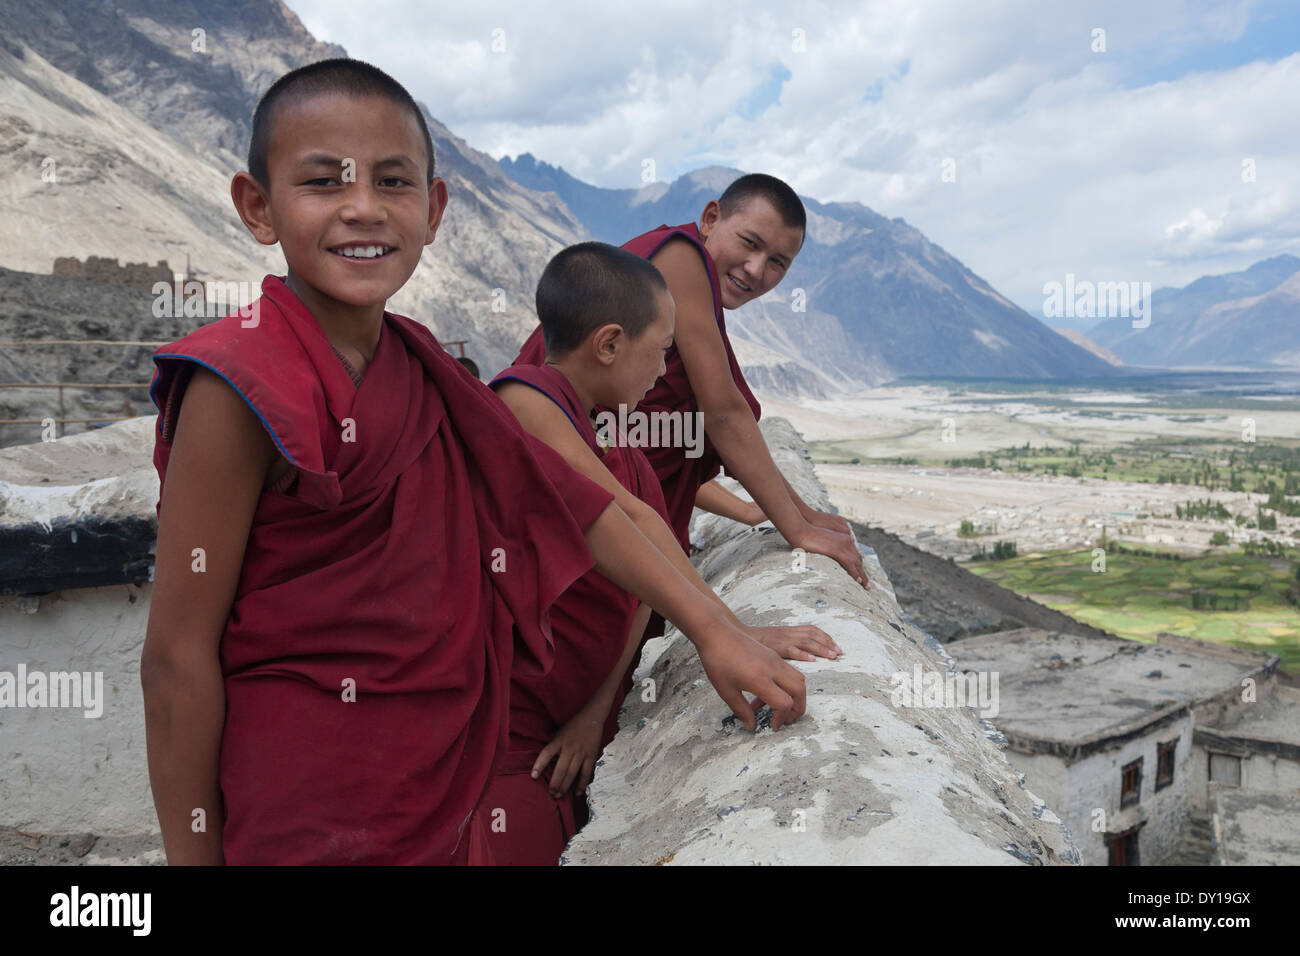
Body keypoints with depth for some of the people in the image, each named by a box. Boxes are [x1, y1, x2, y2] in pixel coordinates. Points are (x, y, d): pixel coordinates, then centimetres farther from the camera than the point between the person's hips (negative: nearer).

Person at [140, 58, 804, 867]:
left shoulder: (419, 368, 2)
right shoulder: (242, 390, -20)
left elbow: (566, 500, 2)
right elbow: (179, 658, -17)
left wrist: (712, 631, 2)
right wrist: (195, 854, -11)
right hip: (304, 825, -7)